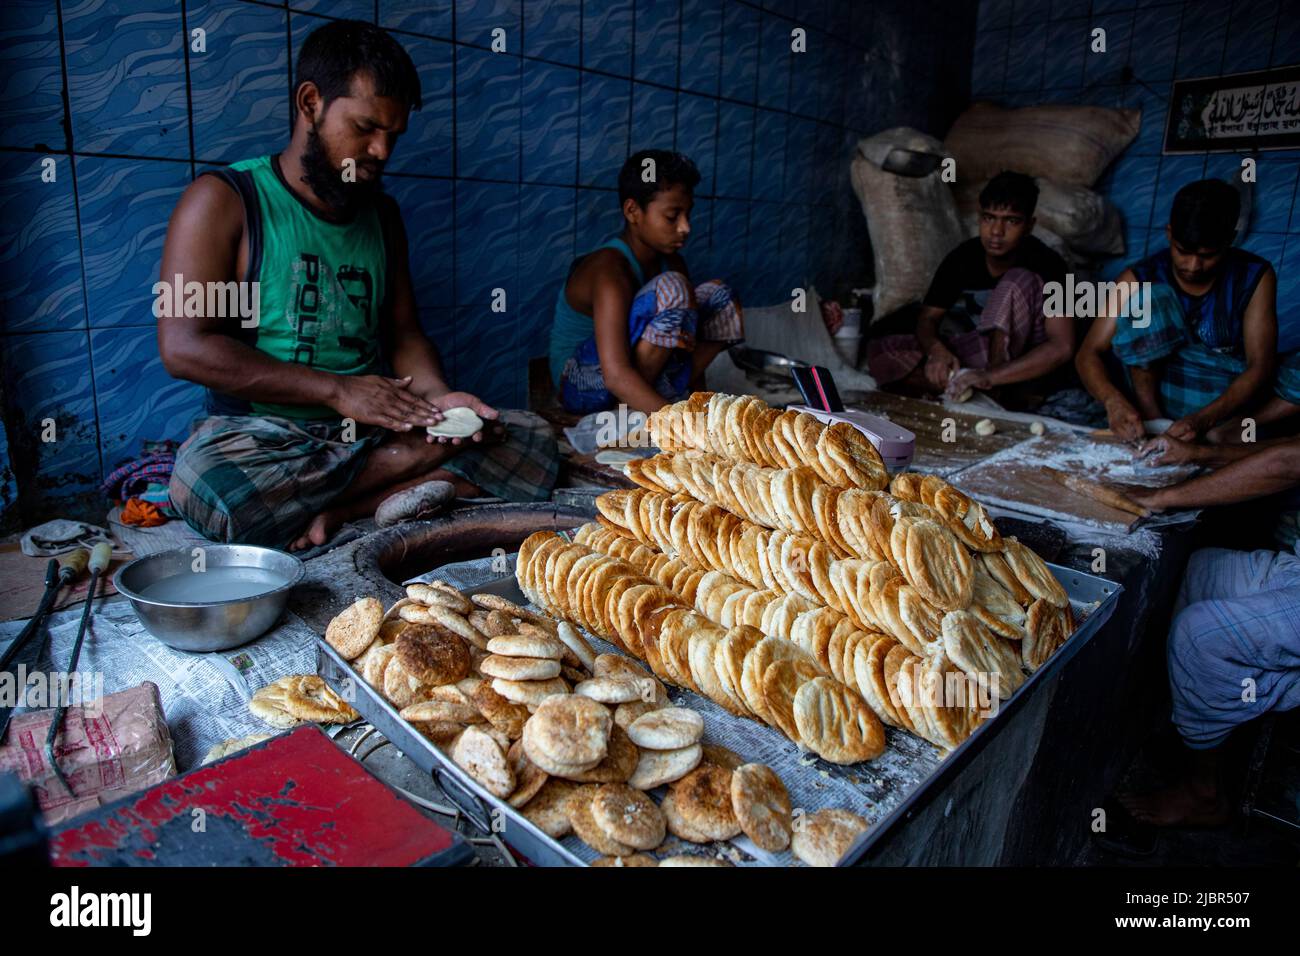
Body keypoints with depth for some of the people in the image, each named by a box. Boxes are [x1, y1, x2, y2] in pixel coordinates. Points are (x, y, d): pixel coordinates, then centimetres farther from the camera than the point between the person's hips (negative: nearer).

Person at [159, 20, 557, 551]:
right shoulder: (223, 201, -4)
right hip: (262, 434, -4)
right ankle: (396, 485, -17)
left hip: (379, 430, 5)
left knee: (532, 442, -13)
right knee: (207, 486, -38)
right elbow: (183, 347, -13)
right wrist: (338, 390, -19)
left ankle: (338, 507, -18)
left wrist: (436, 396, -10)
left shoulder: (382, 215, 14)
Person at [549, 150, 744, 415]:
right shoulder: (609, 270, -27)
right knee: (671, 289, -29)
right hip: (584, 386, -8)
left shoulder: (671, 262, 0)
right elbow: (616, 376, -38)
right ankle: (630, 413, -18)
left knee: (718, 295, -1)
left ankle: (666, 392, -12)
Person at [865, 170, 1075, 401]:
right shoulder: (962, 257, -9)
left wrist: (991, 376, -43)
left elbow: (1062, 347, -29)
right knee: (878, 351, -14)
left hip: (1022, 365, -4)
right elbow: (928, 318, -7)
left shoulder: (1046, 263, -20)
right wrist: (937, 349, -32)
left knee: (1019, 280, -29)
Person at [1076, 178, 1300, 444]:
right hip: (1160, 396, -1)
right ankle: (1151, 422, -23)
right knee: (1150, 297, -25)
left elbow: (1260, 366, -15)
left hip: (1230, 398, 2)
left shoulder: (1255, 277, -6)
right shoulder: (1140, 279, -9)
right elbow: (1088, 353, -15)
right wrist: (1112, 399, -36)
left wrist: (1203, 419, -32)